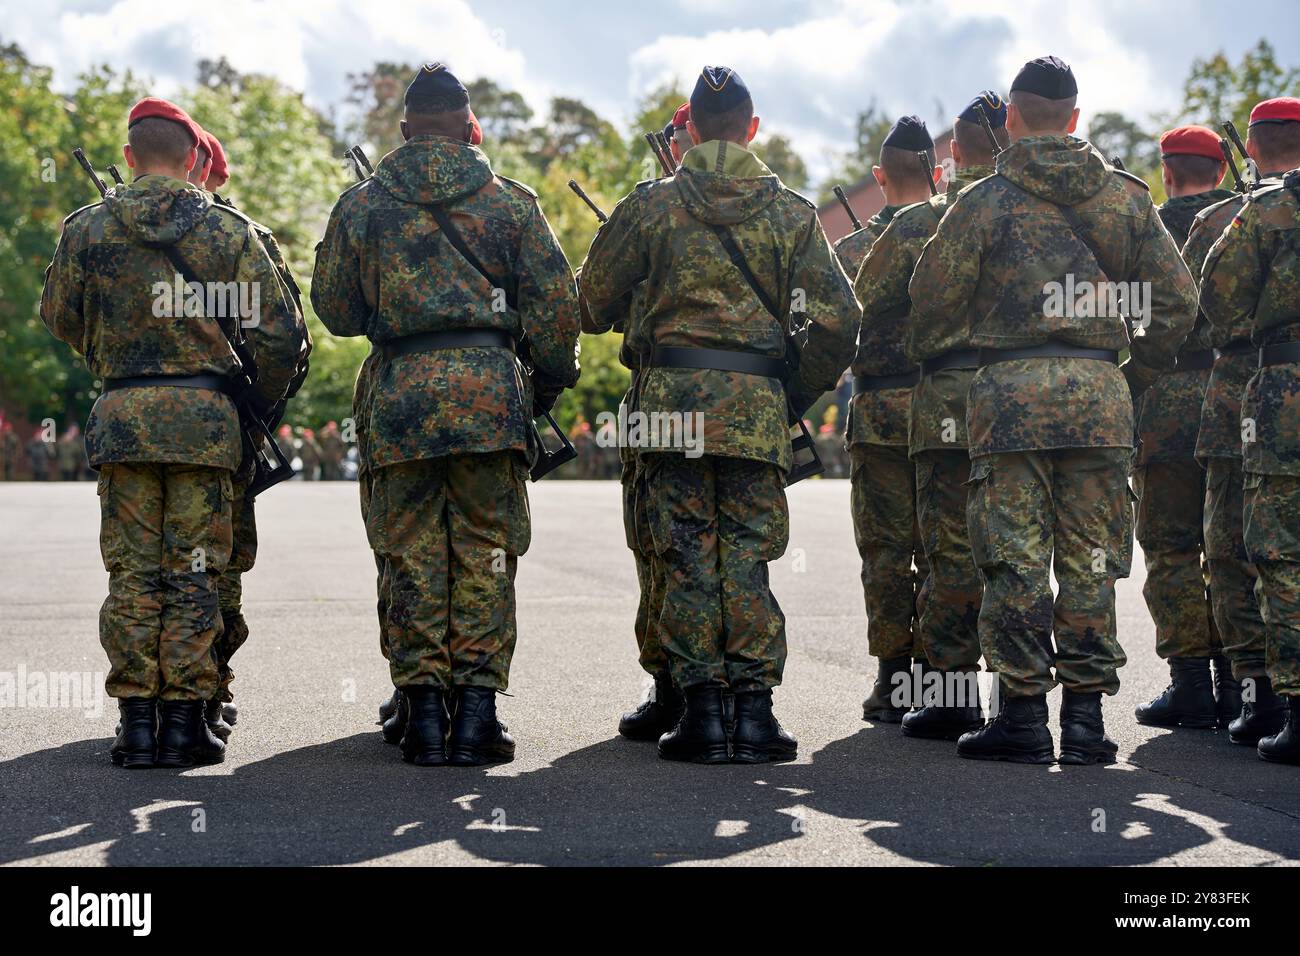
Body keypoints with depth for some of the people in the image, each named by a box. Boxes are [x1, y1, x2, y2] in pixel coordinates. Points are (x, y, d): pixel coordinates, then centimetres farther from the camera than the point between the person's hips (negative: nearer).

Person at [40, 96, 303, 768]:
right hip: (203, 412, -1)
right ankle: (184, 722, 4)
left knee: (132, 572, 6)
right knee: (193, 570, 4)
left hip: (122, 412, 1)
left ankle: (136, 722, 5)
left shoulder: (88, 227, 3)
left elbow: (60, 320, 13)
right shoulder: (229, 230, 2)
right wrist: (264, 404, 15)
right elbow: (279, 335, 0)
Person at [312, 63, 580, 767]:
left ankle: (423, 712, 4)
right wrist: (548, 385, 18)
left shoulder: (361, 205, 6)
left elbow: (333, 309, 13)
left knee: (412, 555, 6)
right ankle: (476, 713, 2)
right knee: (484, 553, 4)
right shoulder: (511, 202, 5)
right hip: (490, 389, 0)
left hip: (401, 392, 1)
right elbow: (556, 305, 5)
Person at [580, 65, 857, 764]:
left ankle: (701, 712, 2)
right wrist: (798, 396, 15)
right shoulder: (791, 212, 5)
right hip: (756, 404, 1)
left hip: (671, 395, -1)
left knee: (687, 558, 3)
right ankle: (754, 712, 2)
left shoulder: (651, 204, 2)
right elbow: (838, 319, 2)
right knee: (748, 557, 5)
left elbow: (594, 301, 7)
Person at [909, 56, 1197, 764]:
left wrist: (973, 333, 22)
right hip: (1100, 389, 3)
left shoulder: (985, 201, 0)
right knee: (1089, 561, 7)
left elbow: (932, 301, 0)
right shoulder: (1127, 196, 9)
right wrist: (1132, 379, 18)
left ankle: (1022, 716, 1)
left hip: (1012, 388, -3)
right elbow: (1176, 301, 8)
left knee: (1016, 561, 0)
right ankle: (1086, 718, 8)